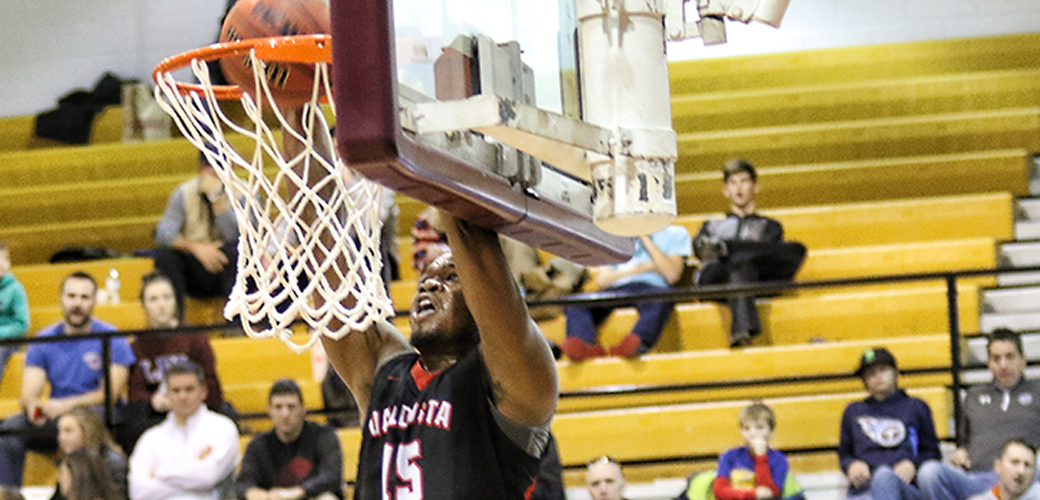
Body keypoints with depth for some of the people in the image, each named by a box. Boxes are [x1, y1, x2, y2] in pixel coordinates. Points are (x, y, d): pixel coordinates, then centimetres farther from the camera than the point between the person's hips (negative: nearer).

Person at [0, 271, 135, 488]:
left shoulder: (110, 339, 0)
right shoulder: (44, 340, 10)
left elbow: (112, 392, -9)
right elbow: (29, 394, 2)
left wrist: (67, 405, -22)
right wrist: (33, 406, -24)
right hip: (52, 421, 4)